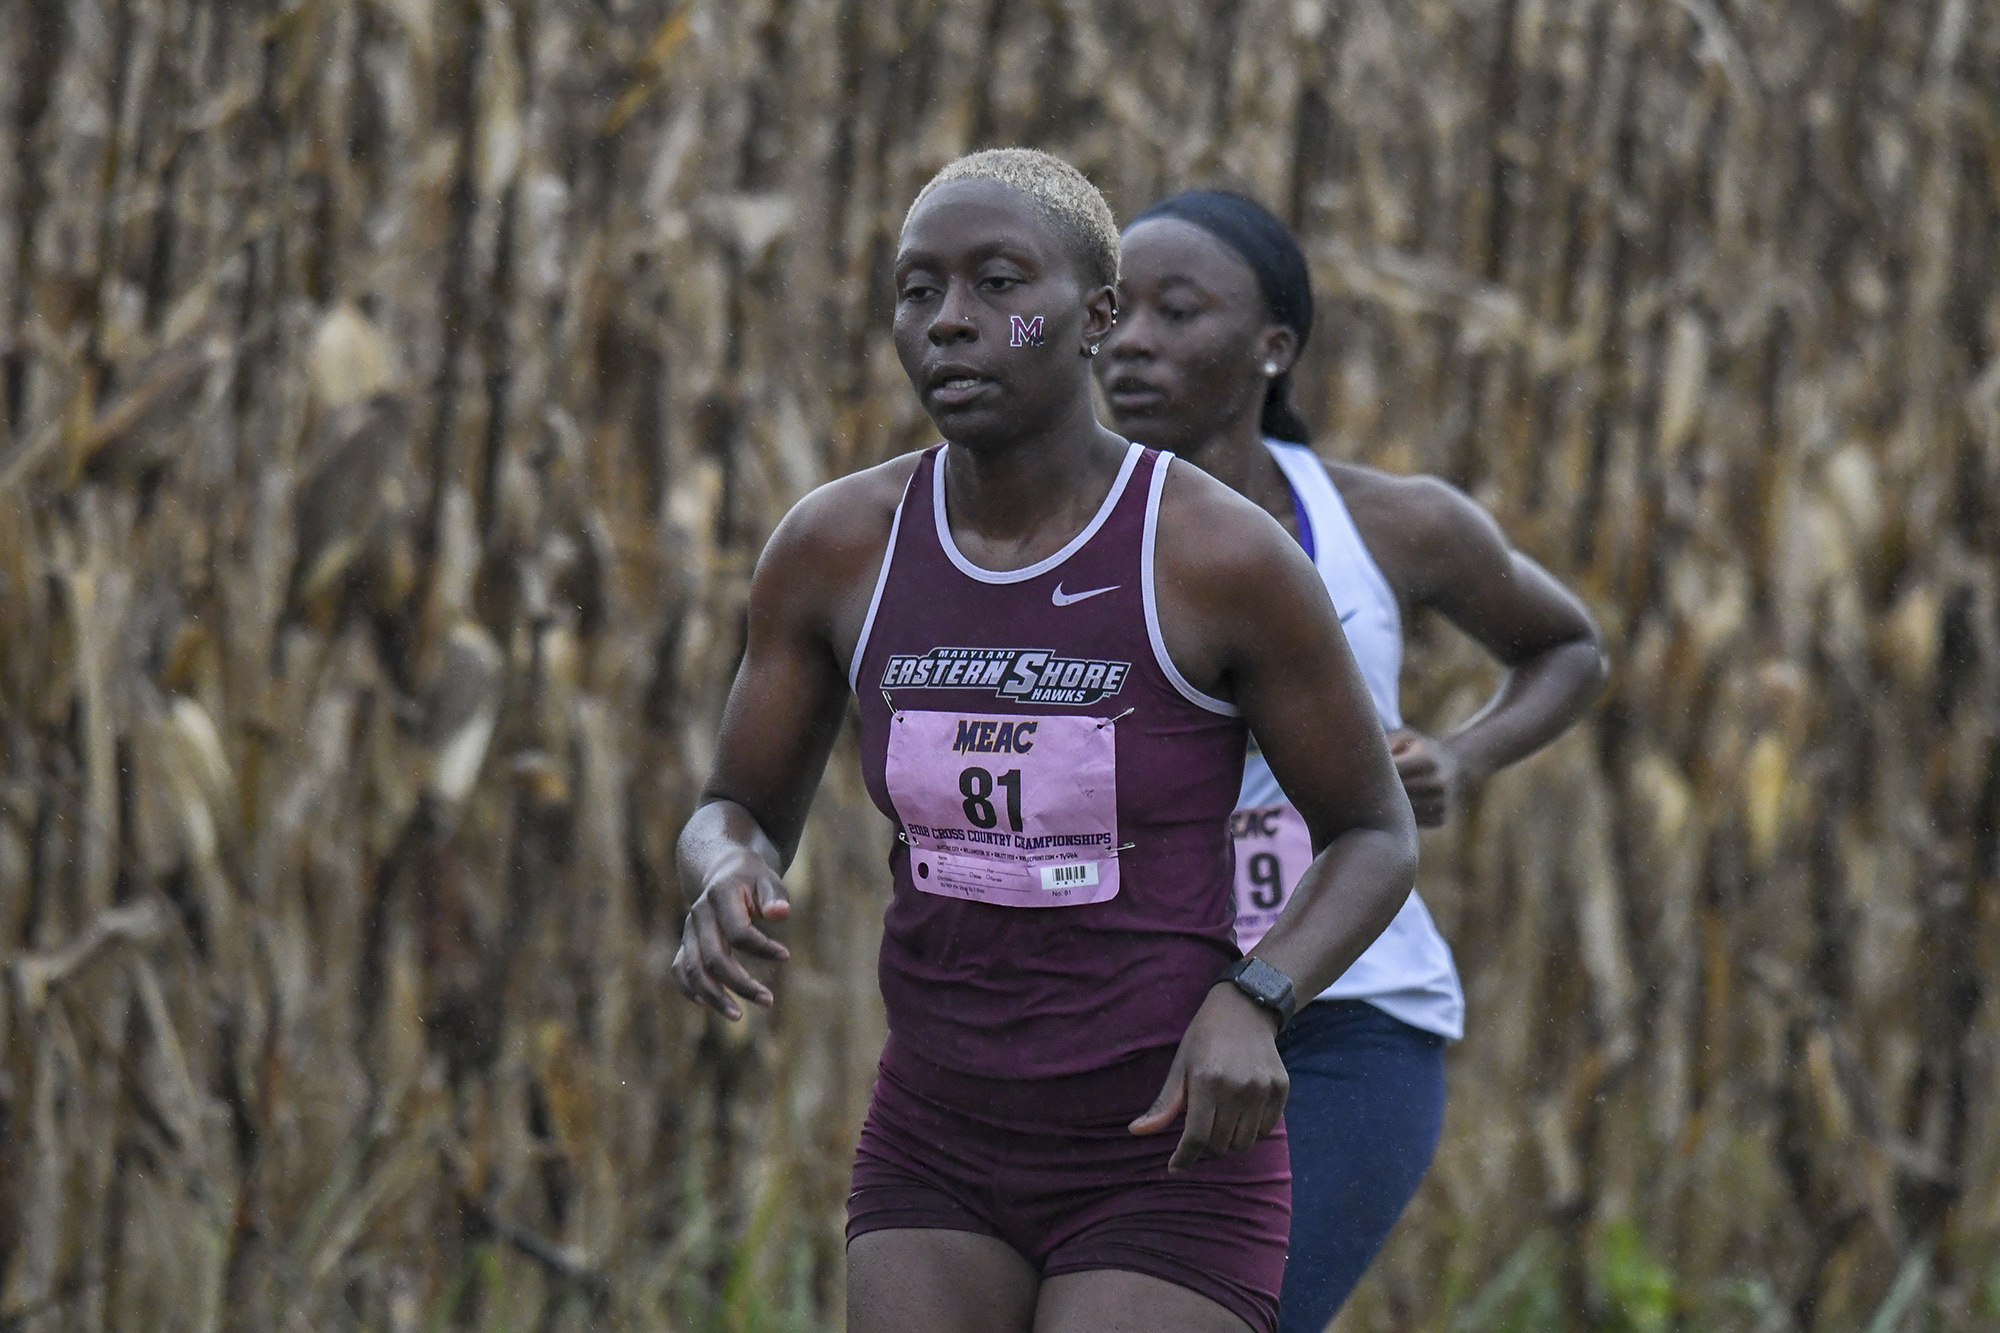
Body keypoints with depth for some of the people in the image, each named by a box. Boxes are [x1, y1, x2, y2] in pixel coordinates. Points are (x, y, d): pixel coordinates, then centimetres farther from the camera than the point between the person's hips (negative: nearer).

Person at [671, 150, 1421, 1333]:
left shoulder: (1227, 550, -15)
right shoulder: (840, 546, -4)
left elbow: (1379, 839, -3)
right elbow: (736, 823, 7)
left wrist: (1251, 1005, -23)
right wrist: (728, 888, -19)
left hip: (1171, 1175, -4)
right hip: (943, 1162, 4)